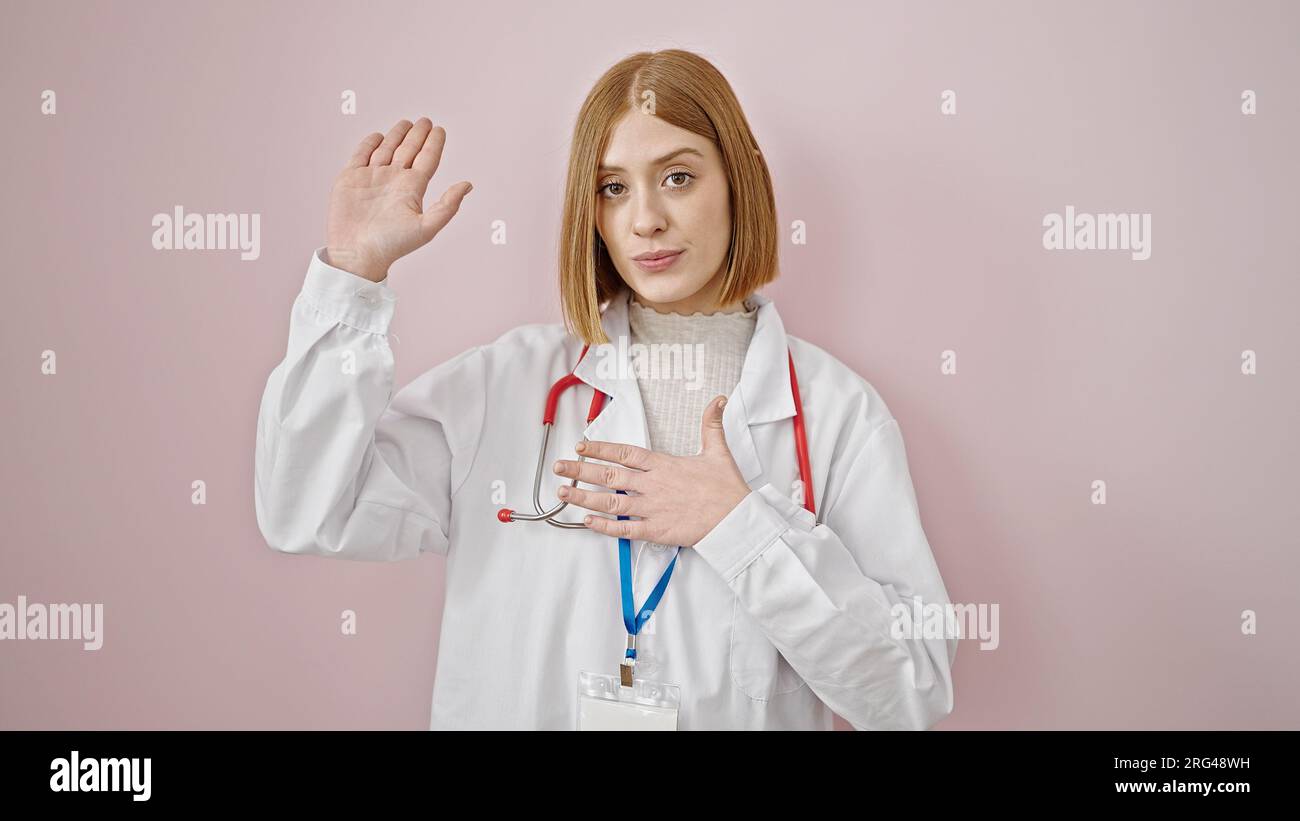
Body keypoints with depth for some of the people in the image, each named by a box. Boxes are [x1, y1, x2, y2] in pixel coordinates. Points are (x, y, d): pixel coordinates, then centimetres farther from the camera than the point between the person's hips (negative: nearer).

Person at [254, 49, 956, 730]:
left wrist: (739, 526, -18)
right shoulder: (511, 379, -5)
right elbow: (310, 517, -15)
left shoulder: (837, 407, -8)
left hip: (747, 716, 0)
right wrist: (354, 269, -17)